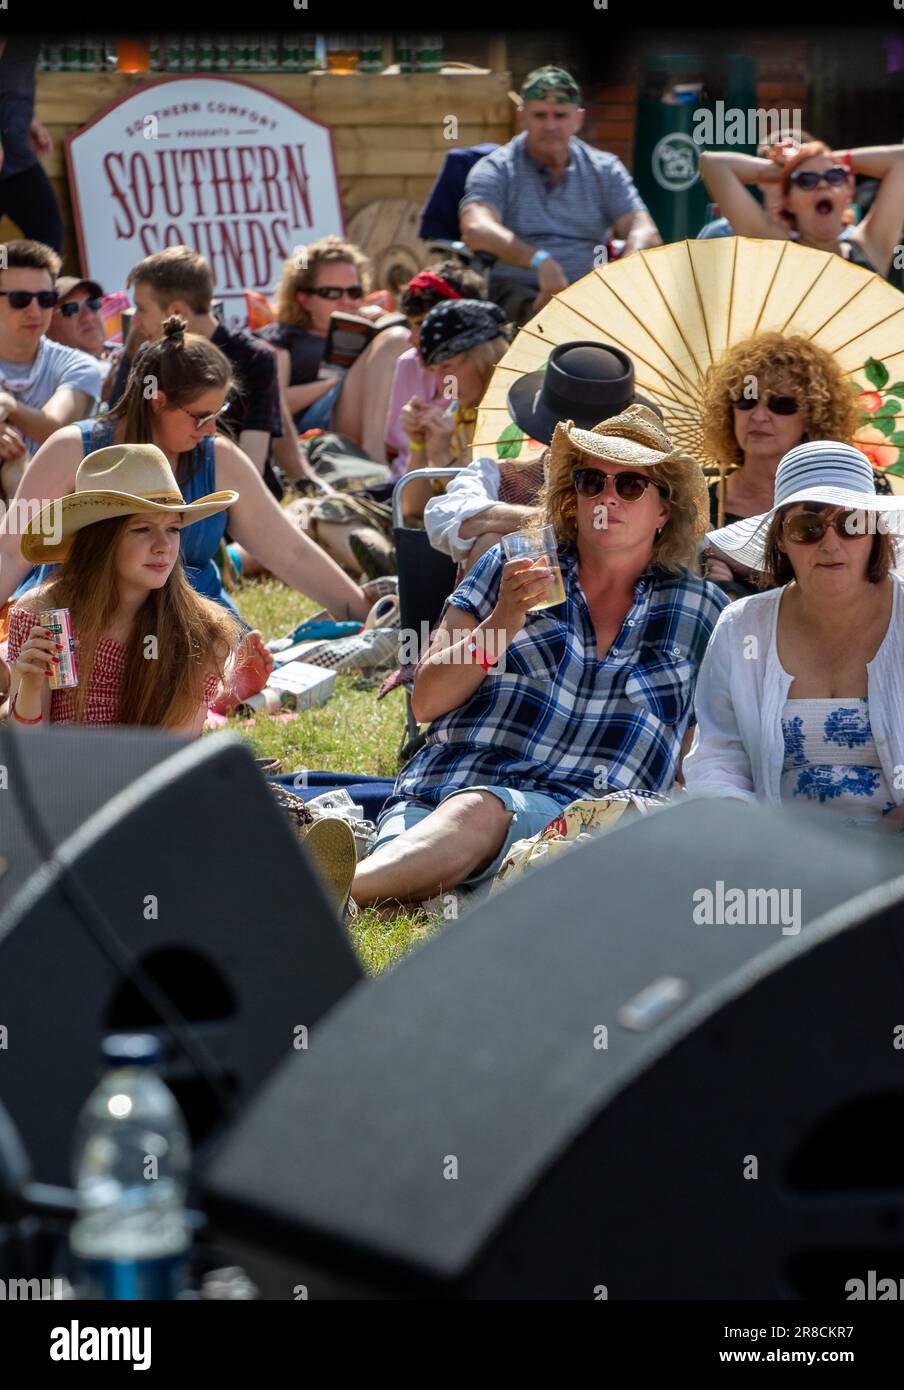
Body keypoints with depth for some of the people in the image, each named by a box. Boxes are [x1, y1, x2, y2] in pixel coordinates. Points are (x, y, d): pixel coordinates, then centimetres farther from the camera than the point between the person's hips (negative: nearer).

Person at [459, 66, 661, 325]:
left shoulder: (605, 170, 17)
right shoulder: (496, 169, 6)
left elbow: (646, 234, 5)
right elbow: (476, 230, -13)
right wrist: (539, 260, -29)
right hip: (518, 287, -3)